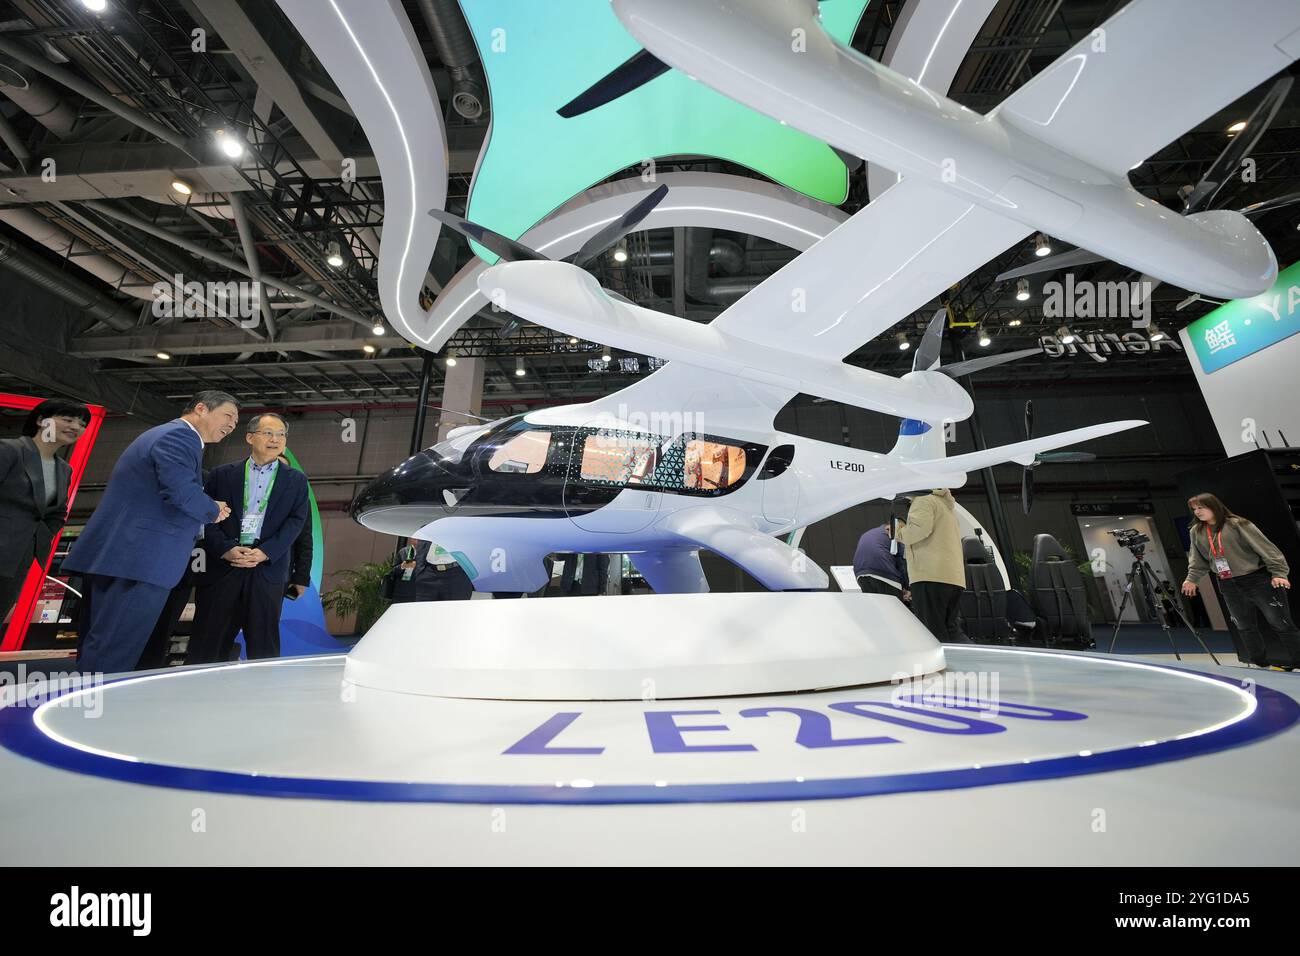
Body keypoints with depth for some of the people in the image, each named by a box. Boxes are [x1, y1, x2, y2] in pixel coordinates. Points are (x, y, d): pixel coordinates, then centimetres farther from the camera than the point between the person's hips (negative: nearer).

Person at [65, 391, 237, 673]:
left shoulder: (167, 434, 24)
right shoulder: (180, 436, -9)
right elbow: (182, 492, -24)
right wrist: (214, 511, -6)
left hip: (118, 556, 11)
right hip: (139, 560, -11)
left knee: (96, 654, 14)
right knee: (109, 662, -7)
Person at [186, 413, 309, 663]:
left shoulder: (296, 481, 13)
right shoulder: (222, 474, 13)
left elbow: (296, 521, 2)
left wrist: (264, 552, -11)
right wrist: (225, 549, -12)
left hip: (268, 568, 0)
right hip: (223, 565, 0)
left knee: (263, 646, 1)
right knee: (207, 642, 2)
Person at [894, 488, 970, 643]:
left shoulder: (923, 501, 1)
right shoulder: (947, 505, 31)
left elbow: (921, 527, -18)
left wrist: (900, 533, -1)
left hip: (930, 576, -9)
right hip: (955, 578, 9)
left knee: (934, 635, -9)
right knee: (951, 630, 11)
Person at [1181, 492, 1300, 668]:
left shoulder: (1237, 524, -11)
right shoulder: (1196, 532, 5)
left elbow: (1265, 547, -12)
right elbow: (1198, 561, 13)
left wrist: (1279, 573, -17)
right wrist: (1192, 578, 5)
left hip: (1258, 580, -5)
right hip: (1228, 586, 5)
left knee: (1281, 624, 1)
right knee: (1244, 627, 11)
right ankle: (1258, 662, 22)